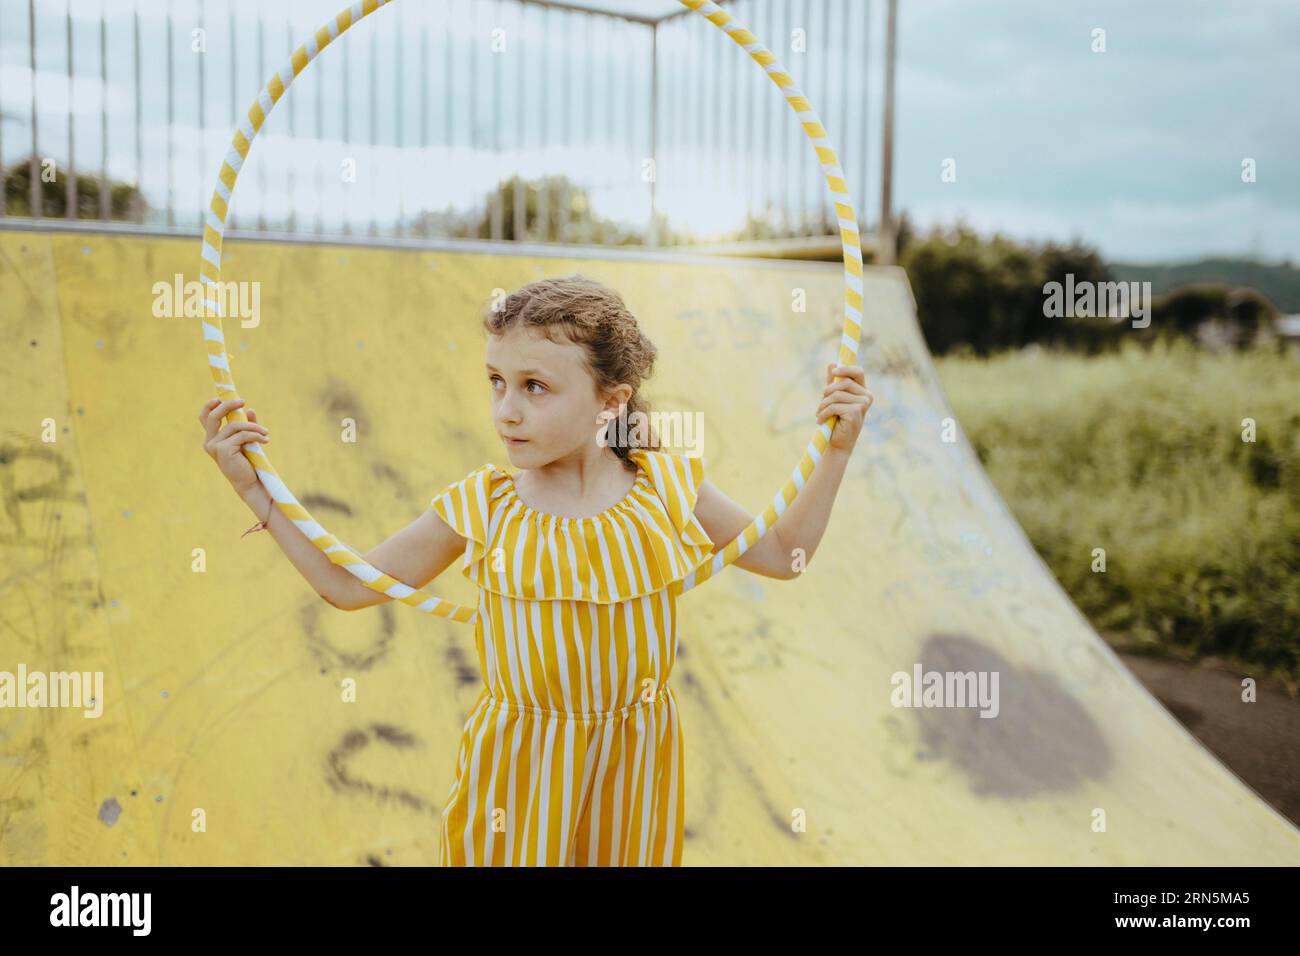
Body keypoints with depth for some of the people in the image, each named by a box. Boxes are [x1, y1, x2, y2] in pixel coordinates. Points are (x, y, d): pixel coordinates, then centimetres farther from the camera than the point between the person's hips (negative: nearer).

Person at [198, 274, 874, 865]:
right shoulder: (479, 507, -10)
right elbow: (348, 583, -2)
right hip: (516, 773, 0)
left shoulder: (666, 488, -8)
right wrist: (253, 486, -8)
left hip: (633, 771, 1)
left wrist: (836, 451, -5)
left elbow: (783, 554, 4)